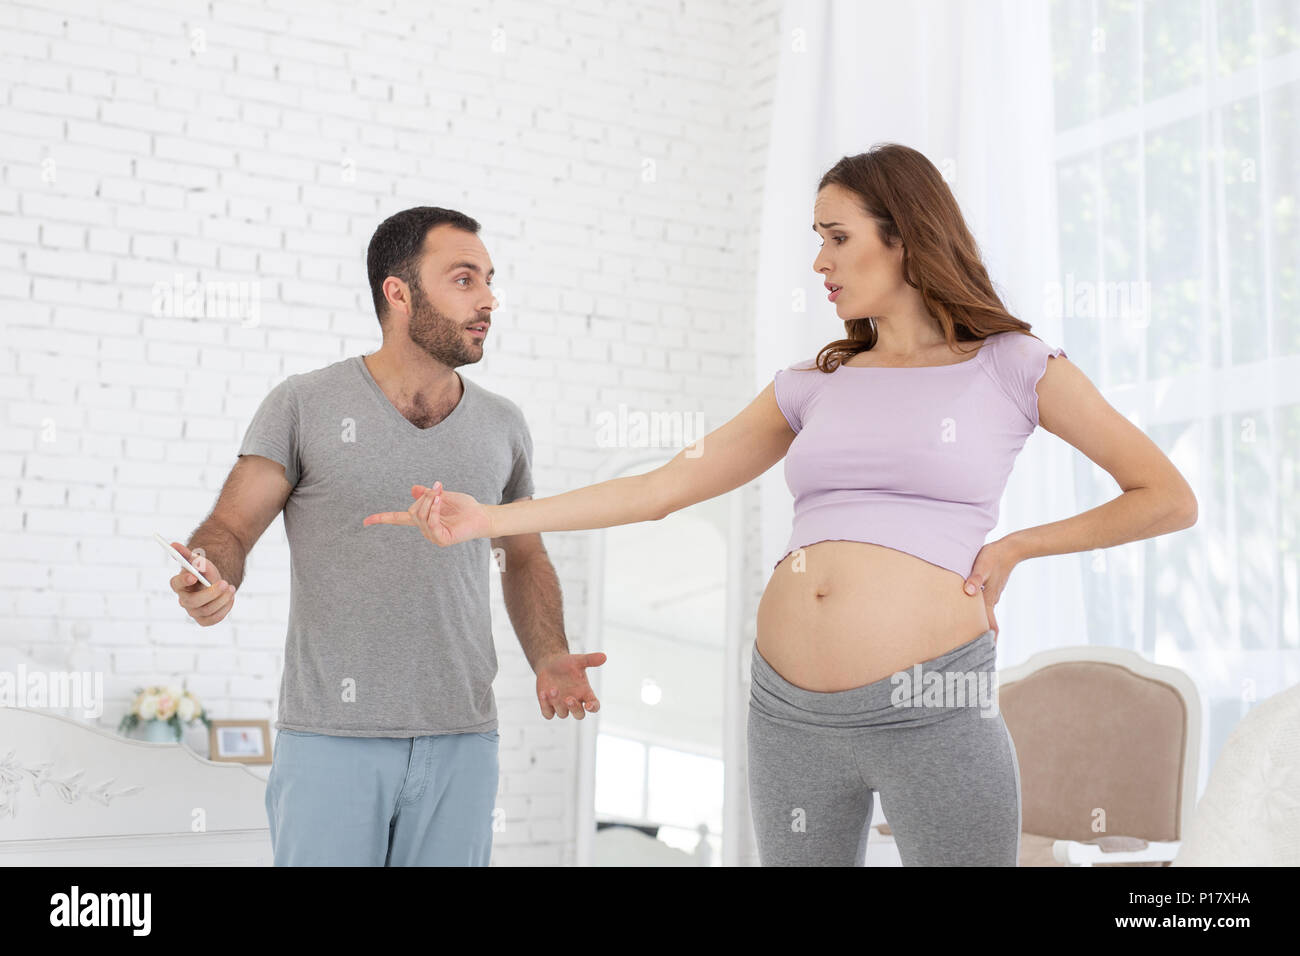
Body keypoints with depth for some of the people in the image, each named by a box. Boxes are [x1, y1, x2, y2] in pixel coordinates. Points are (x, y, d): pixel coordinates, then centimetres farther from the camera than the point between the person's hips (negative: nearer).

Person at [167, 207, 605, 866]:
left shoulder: (501, 424, 10)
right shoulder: (304, 405, 0)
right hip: (331, 737, -3)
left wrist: (548, 659, 2)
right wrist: (210, 578, -25)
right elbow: (230, 528, -1)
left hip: (463, 739, 3)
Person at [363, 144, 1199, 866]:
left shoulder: (1011, 368, 5)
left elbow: (1169, 499, 6)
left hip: (930, 712, -4)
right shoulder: (814, 387, 15)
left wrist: (1015, 547, 1)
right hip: (793, 714, 5)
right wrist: (489, 518, 7)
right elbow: (660, 489, 12)